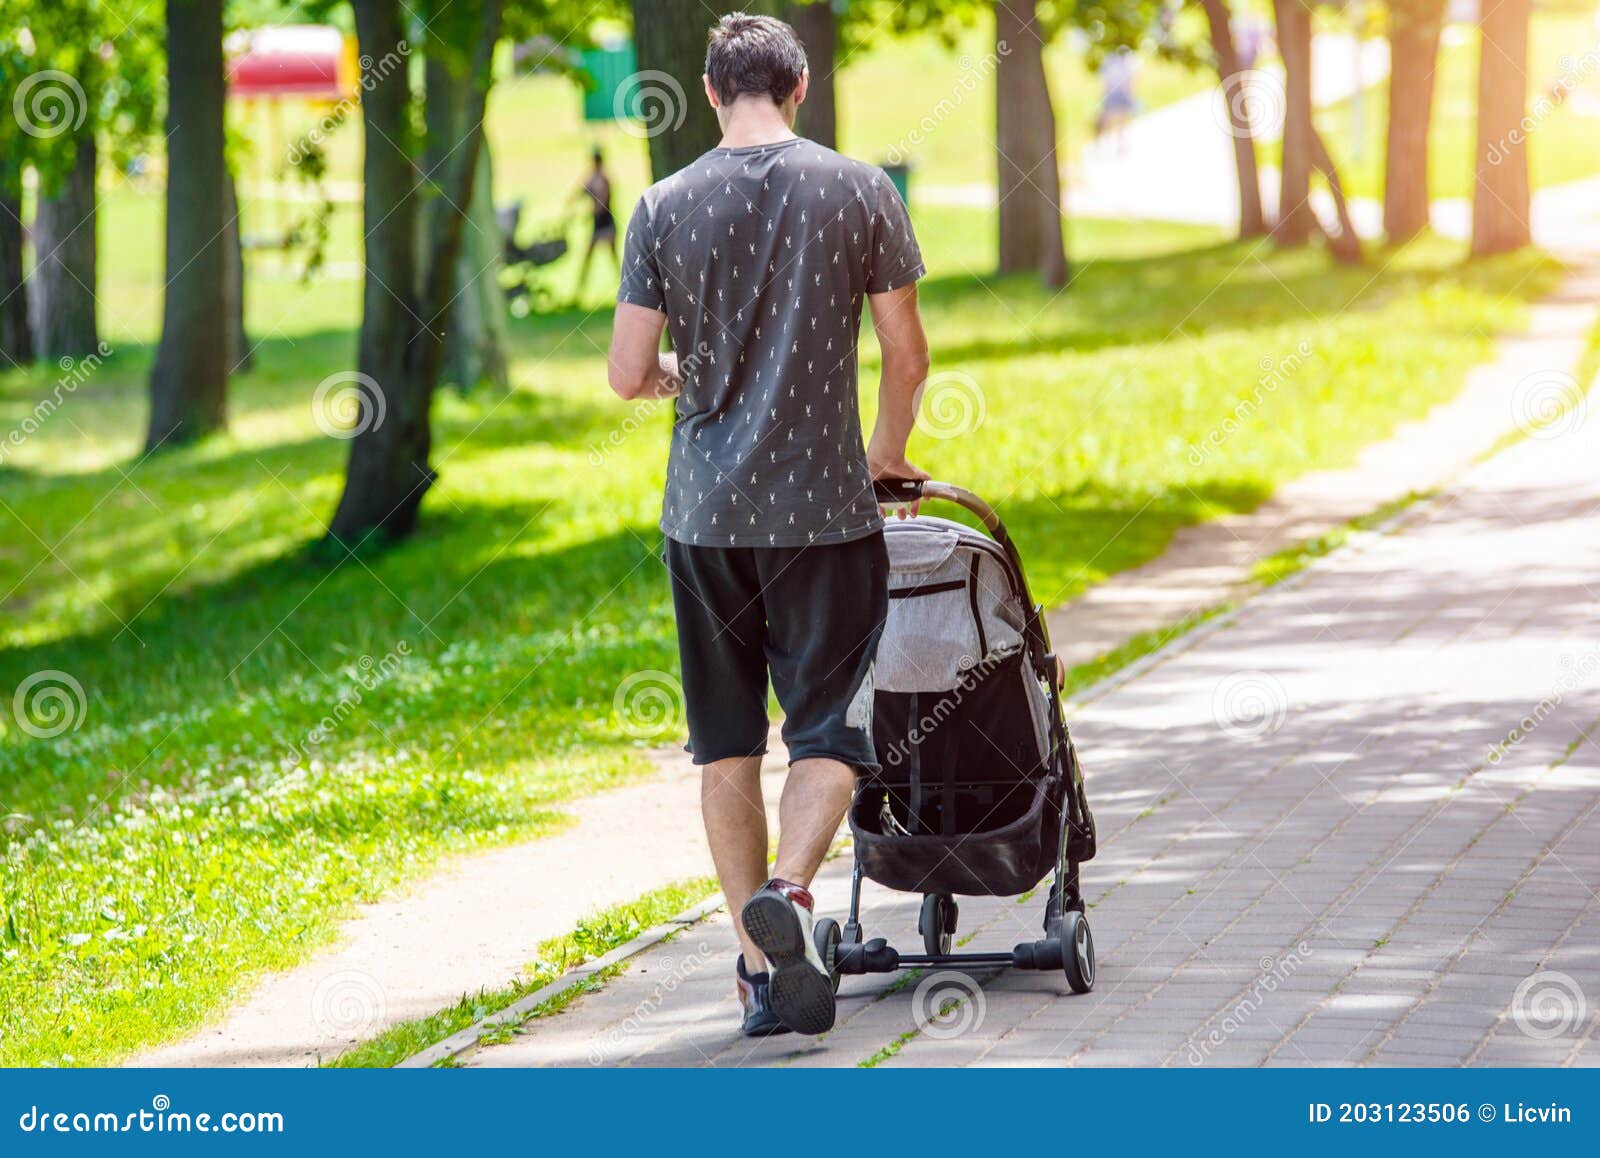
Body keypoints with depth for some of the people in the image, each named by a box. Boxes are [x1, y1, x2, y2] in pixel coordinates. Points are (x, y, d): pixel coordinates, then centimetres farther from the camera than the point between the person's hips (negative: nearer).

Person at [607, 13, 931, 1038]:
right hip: (825, 511, -2)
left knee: (727, 741, 11)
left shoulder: (665, 207, -1)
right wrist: (887, 453, 20)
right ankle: (789, 887, -23)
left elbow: (628, 376, -1)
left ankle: (762, 968, 13)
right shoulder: (860, 191, -3)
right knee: (830, 727, 4)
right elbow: (908, 356, 2)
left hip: (705, 515, 2)